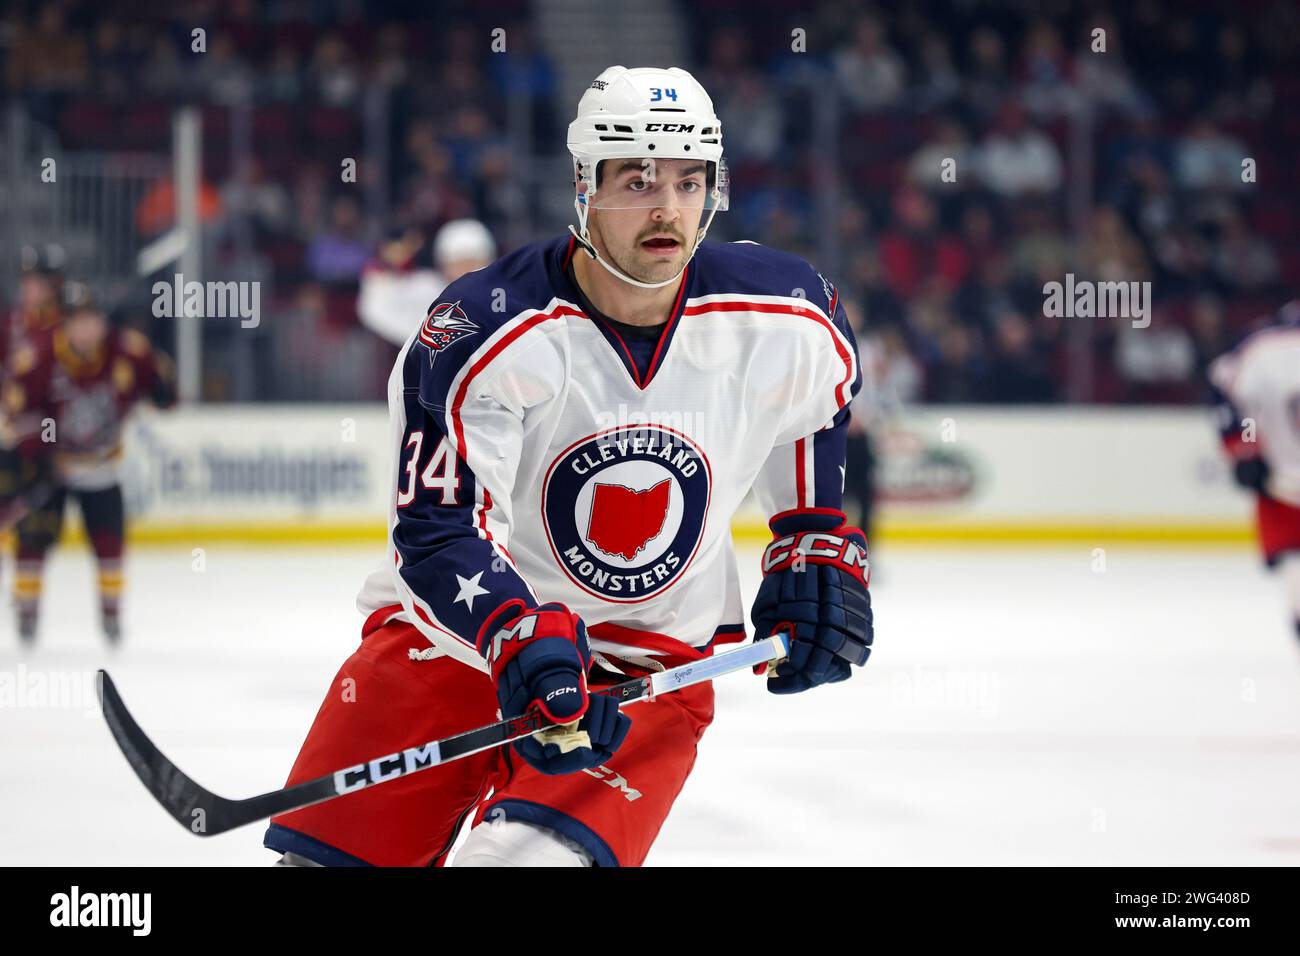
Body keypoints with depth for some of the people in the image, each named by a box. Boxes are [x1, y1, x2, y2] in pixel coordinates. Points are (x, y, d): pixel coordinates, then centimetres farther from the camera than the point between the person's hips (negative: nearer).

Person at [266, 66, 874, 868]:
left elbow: (820, 403, 14)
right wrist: (524, 642, -37)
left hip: (652, 661, 0)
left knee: (530, 855, -26)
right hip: (458, 625, 0)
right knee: (334, 850, 0)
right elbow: (439, 524, -23)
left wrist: (819, 551, 11)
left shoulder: (784, 316, -10)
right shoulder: (482, 334, -20)